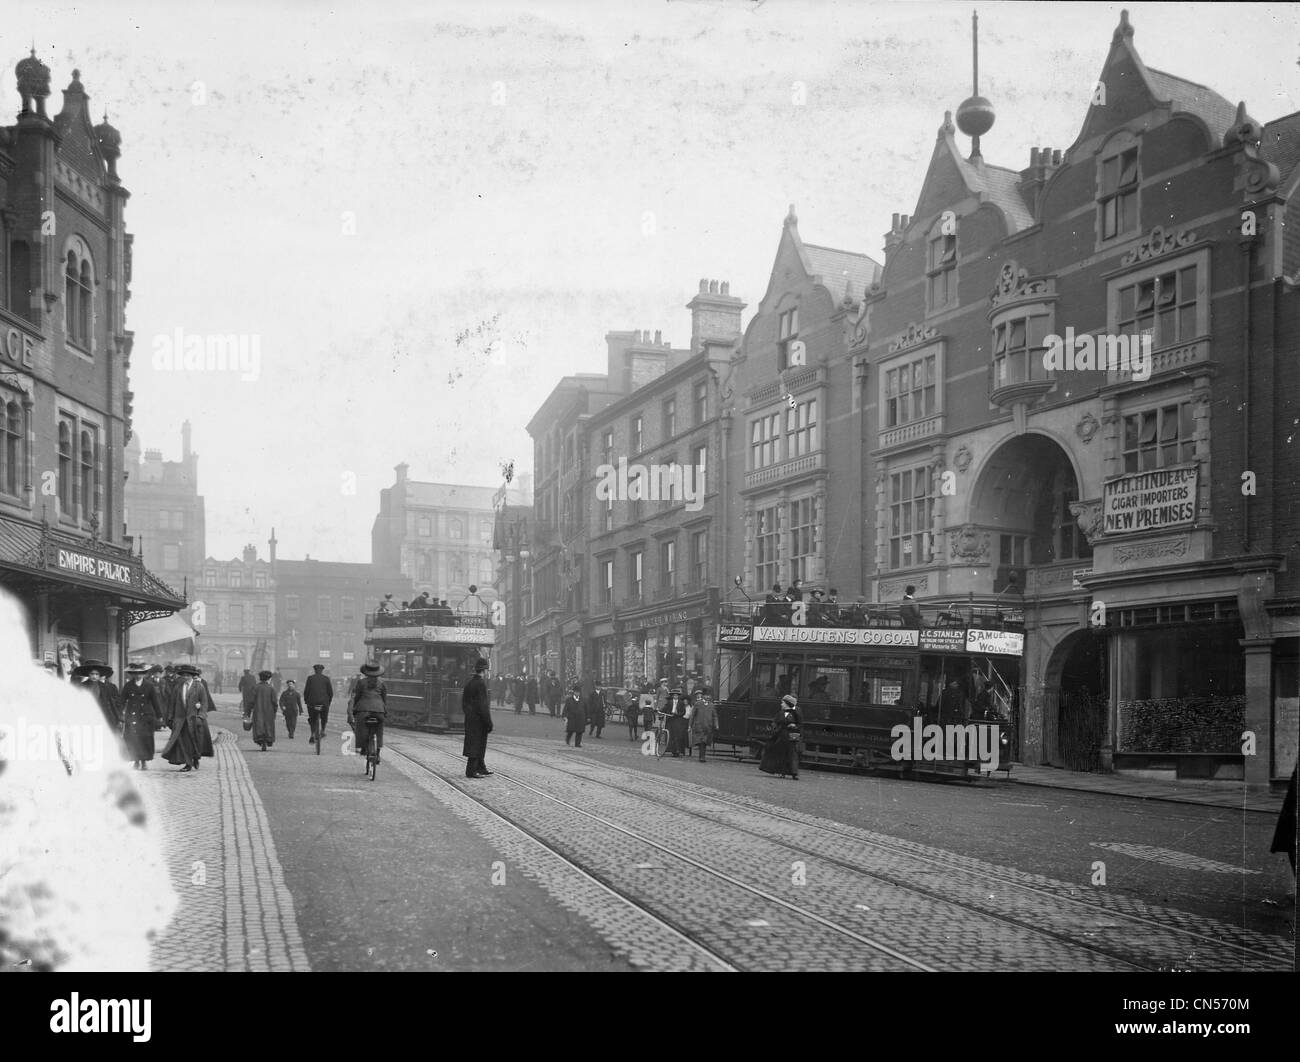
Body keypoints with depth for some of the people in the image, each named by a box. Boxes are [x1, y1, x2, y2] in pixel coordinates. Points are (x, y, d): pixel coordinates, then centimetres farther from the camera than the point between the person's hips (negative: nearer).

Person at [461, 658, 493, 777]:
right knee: (477, 744, -2)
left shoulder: (468, 684, 10)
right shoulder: (481, 684, -17)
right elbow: (483, 705, -20)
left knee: (480, 745, 17)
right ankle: (471, 771, 0)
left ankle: (481, 768, 25)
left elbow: (463, 703, 15)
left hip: (469, 719, 9)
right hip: (478, 719, -9)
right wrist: (489, 722, -16)